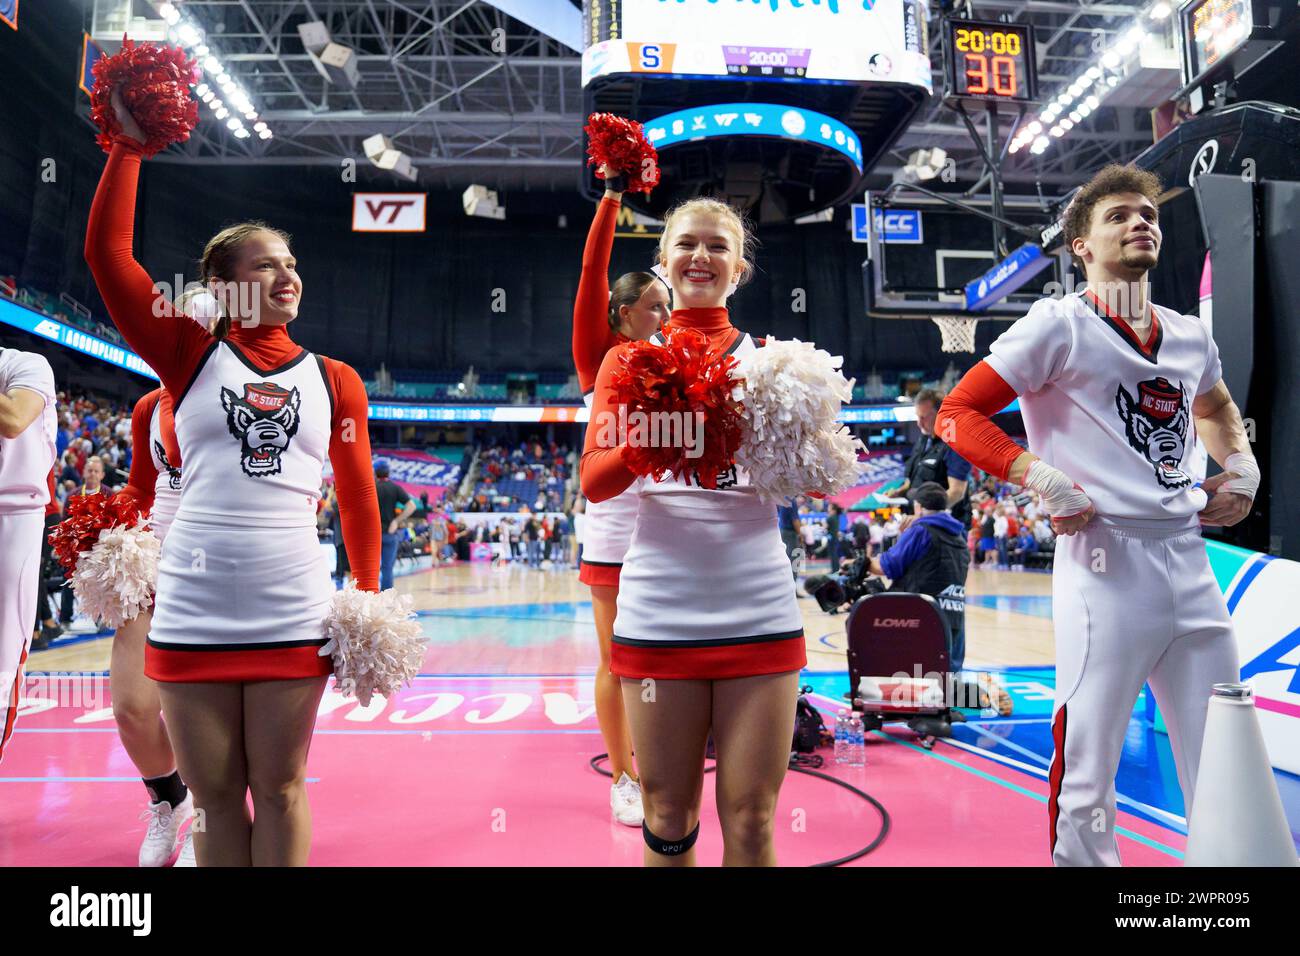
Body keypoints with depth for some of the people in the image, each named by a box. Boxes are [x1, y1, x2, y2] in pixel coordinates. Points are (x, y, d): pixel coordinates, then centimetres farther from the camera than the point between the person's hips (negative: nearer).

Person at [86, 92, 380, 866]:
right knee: (216, 796, 12)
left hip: (295, 617, 0)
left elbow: (359, 500, 9)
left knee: (279, 789, 10)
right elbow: (107, 252, -3)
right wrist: (131, 144, -3)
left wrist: (369, 605, 5)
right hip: (192, 614, 0)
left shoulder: (336, 381, 6)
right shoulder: (191, 356, 4)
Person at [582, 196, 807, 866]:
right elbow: (594, 480, -1)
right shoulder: (627, 360, 10)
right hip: (659, 613, 0)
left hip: (759, 610, 0)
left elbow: (812, 479, 3)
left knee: (751, 823, 7)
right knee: (668, 822, 10)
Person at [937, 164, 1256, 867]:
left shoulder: (1190, 334, 16)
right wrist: (1047, 480, -18)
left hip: (1190, 559, 7)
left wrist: (1242, 467, 19)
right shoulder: (1061, 326, -4)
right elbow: (958, 413, -10)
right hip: (1106, 561, -6)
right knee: (1087, 773, 0)